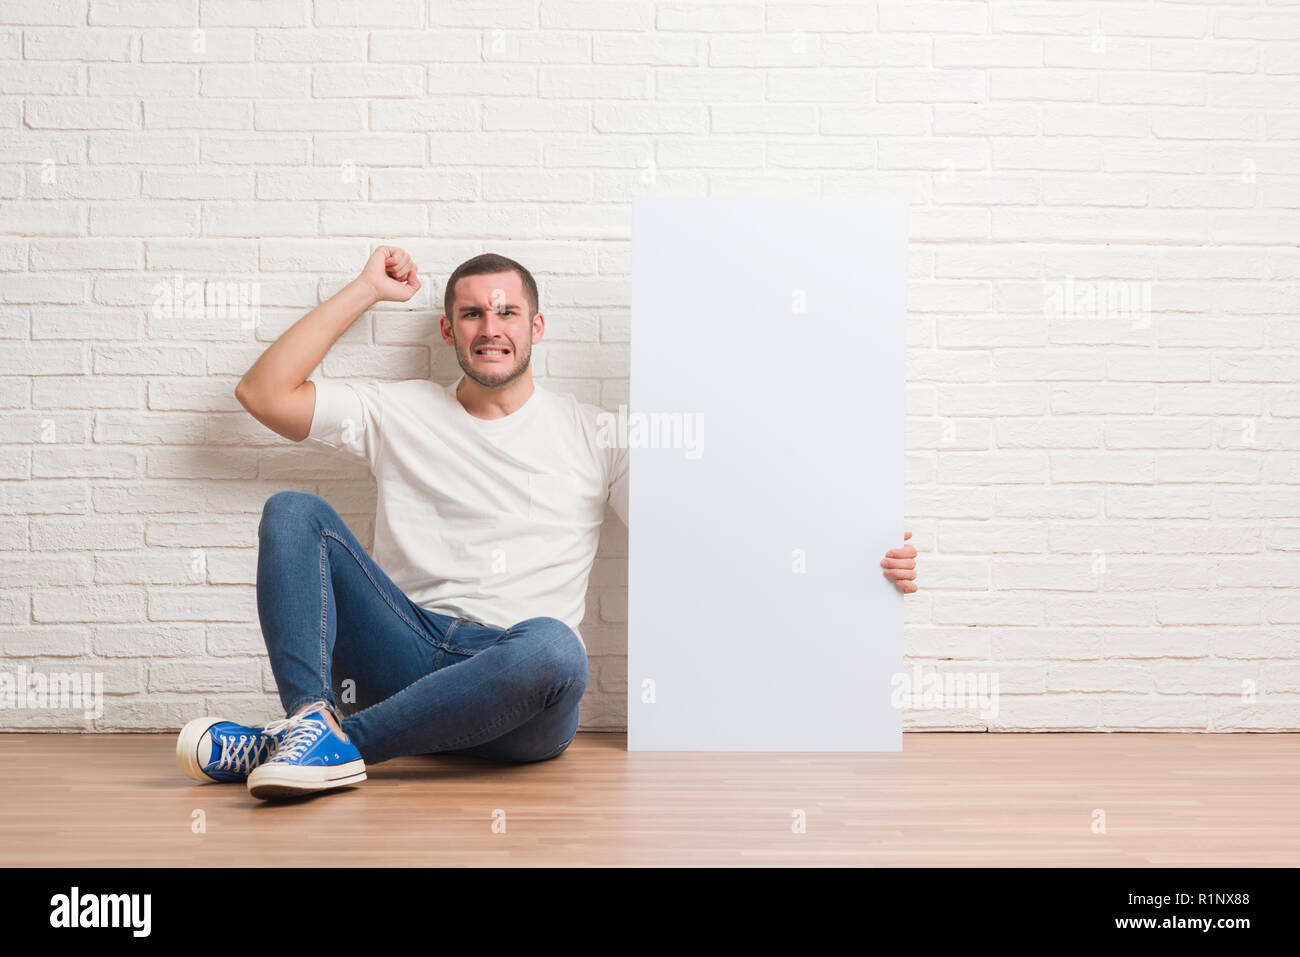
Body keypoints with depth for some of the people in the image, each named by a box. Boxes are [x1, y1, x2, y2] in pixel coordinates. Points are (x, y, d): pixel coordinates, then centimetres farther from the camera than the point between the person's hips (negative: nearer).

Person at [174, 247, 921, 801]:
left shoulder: (592, 435, 11)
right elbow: (263, 393, 8)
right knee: (294, 510, -13)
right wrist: (365, 291, 13)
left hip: (518, 694, -2)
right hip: (410, 655, 2)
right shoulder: (399, 414, 16)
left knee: (551, 645, -38)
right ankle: (313, 720, -33)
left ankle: (334, 739, -28)